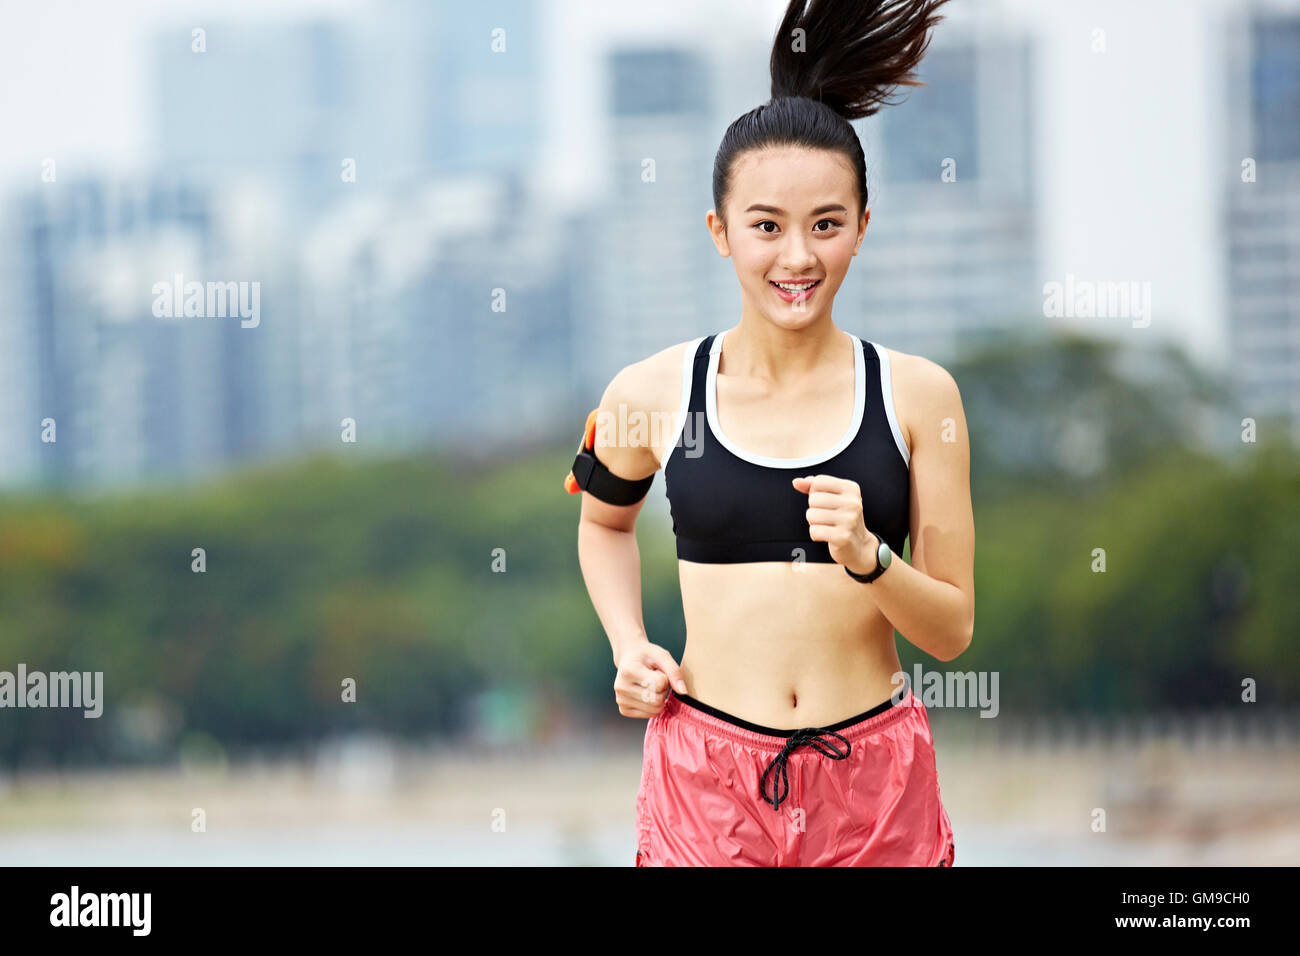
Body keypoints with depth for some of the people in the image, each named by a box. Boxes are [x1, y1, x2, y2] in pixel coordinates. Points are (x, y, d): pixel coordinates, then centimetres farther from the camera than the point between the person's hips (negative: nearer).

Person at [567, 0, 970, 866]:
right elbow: (604, 522, 21)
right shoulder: (653, 394, -1)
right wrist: (629, 648, 6)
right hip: (706, 780, 0)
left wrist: (865, 557, -18)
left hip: (875, 785, 0)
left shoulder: (917, 395, -2)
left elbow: (953, 630, -1)